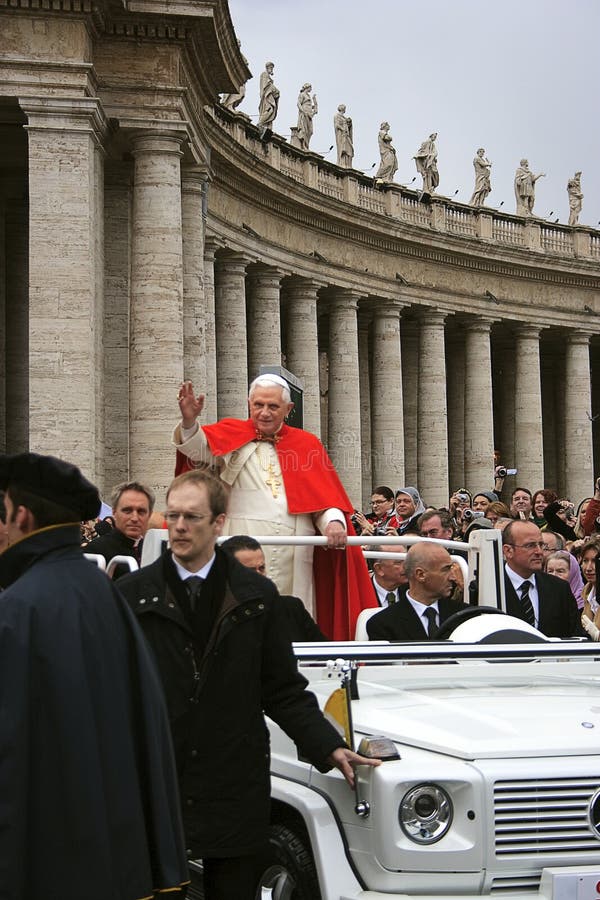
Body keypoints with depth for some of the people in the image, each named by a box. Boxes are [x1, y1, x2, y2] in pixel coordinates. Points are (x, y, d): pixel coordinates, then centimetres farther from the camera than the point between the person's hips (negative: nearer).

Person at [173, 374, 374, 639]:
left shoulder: (307, 444, 16)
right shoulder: (232, 435, 10)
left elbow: (326, 497, 9)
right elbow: (197, 447, -10)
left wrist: (334, 521, -12)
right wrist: (189, 421, -31)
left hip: (294, 558, 2)